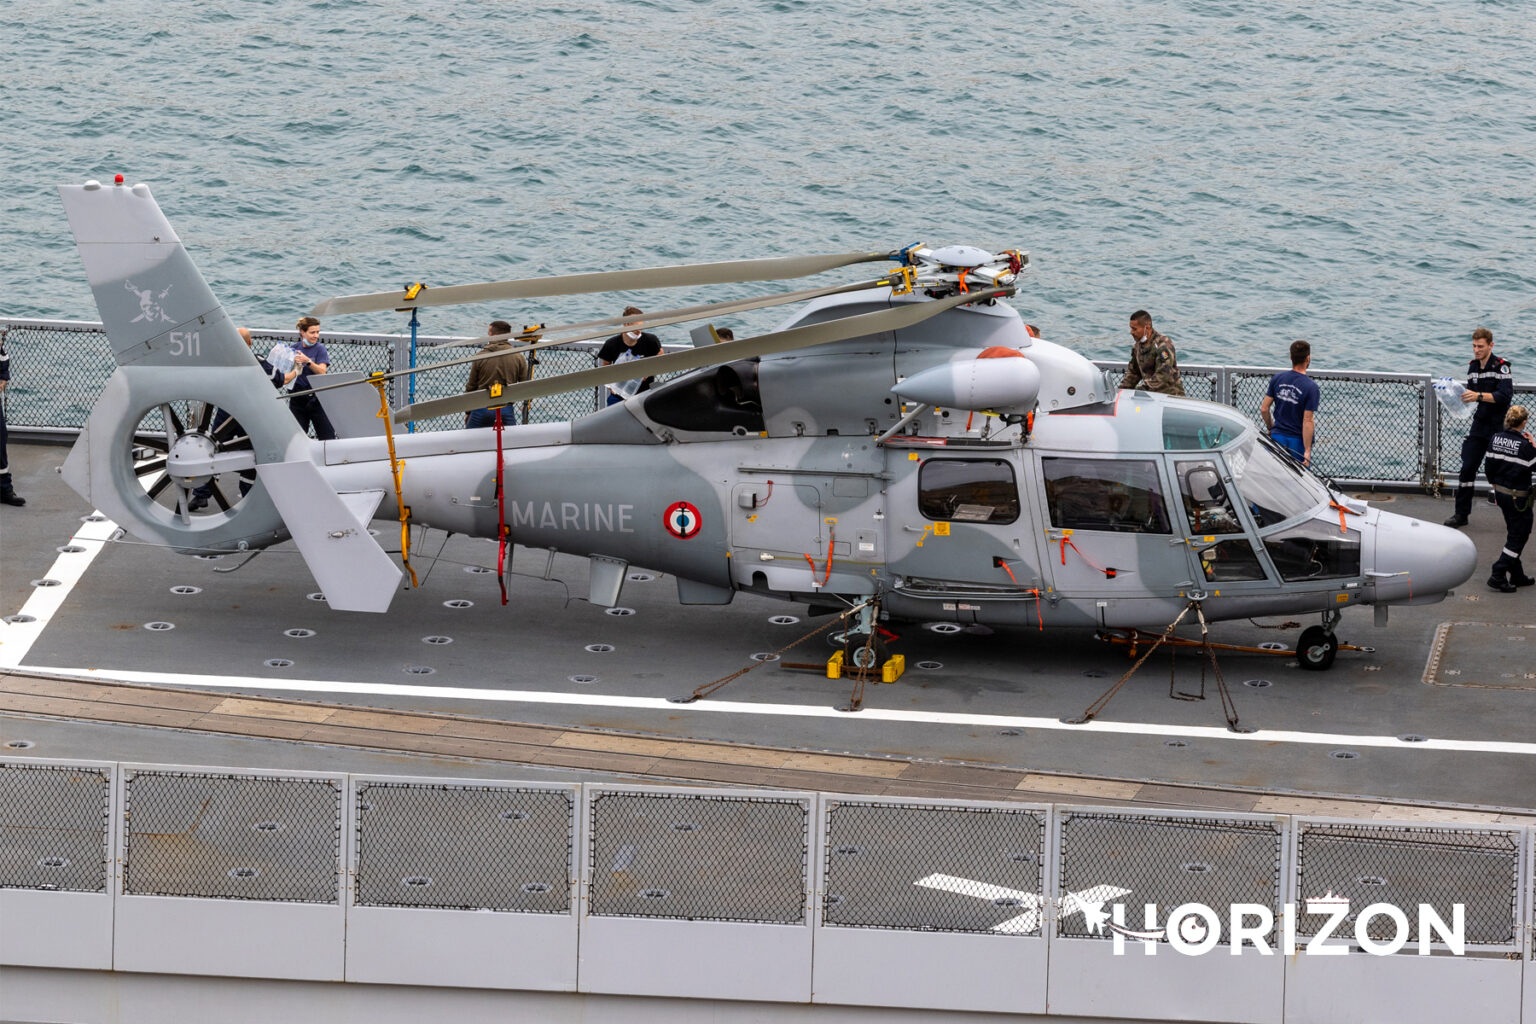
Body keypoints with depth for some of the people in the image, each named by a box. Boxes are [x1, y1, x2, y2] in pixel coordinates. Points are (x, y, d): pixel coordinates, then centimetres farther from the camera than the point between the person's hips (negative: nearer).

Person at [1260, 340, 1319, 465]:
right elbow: (1307, 421, -17)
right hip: (1297, 441, -4)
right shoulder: (1311, 387, -16)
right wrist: (1307, 451, -14)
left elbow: (1264, 409, 2)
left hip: (1277, 436, 4)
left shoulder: (1277, 378, -2)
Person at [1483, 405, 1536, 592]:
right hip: (1518, 496, -8)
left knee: (1515, 534, 19)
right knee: (1518, 537, 3)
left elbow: (1490, 467, 8)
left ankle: (1517, 576, 26)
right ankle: (1498, 576, -3)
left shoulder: (1495, 439, -1)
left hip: (1501, 491, 8)